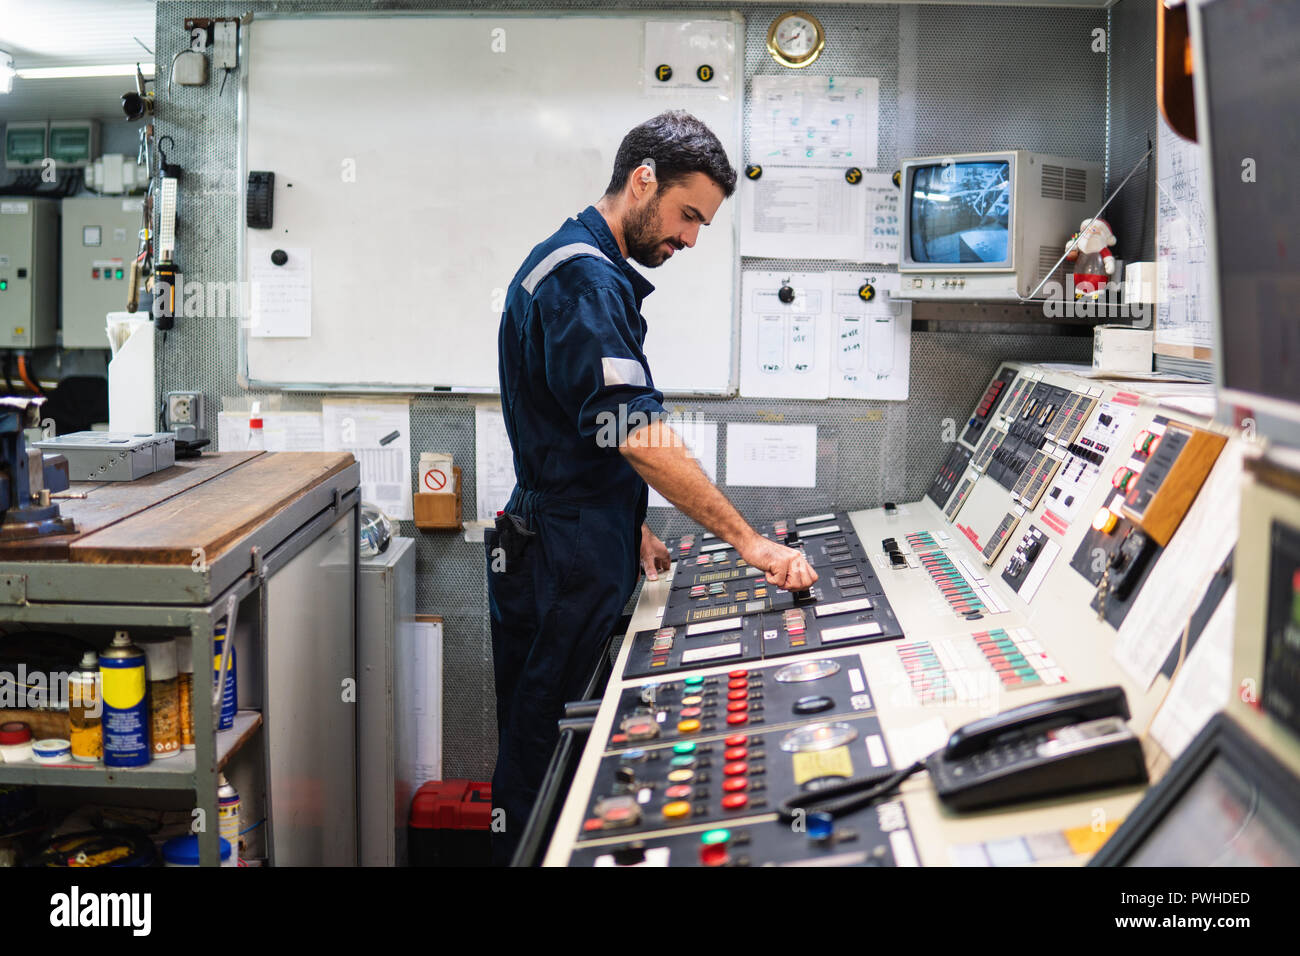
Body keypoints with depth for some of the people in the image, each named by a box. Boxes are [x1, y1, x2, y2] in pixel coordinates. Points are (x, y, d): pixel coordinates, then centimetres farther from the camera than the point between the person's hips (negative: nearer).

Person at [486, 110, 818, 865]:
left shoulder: (589, 269, 15)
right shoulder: (584, 279, -19)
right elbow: (641, 436, -28)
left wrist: (631, 527, 18)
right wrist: (749, 540, -27)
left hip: (581, 552, 10)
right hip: (566, 568, -10)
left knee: (551, 748, 17)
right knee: (548, 755, 0)